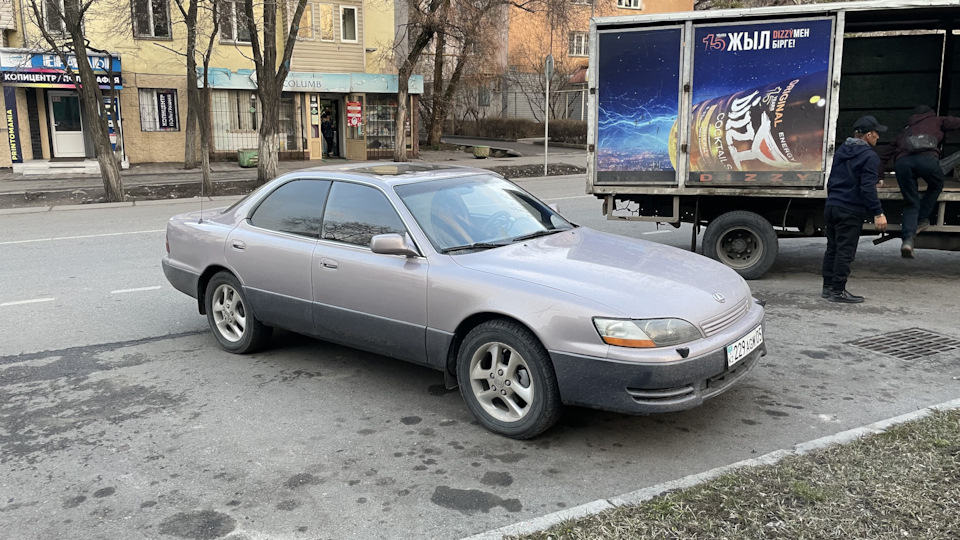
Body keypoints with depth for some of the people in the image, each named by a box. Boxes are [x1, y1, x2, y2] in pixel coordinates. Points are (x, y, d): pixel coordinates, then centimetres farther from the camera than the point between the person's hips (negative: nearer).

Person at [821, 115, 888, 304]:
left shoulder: (841, 151, 14)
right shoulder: (869, 157, -12)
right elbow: (867, 188, -19)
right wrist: (878, 213, -18)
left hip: (831, 206, 8)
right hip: (850, 211, -8)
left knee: (832, 248, 14)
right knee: (845, 251, -4)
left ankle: (828, 287, 19)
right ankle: (838, 291, -1)